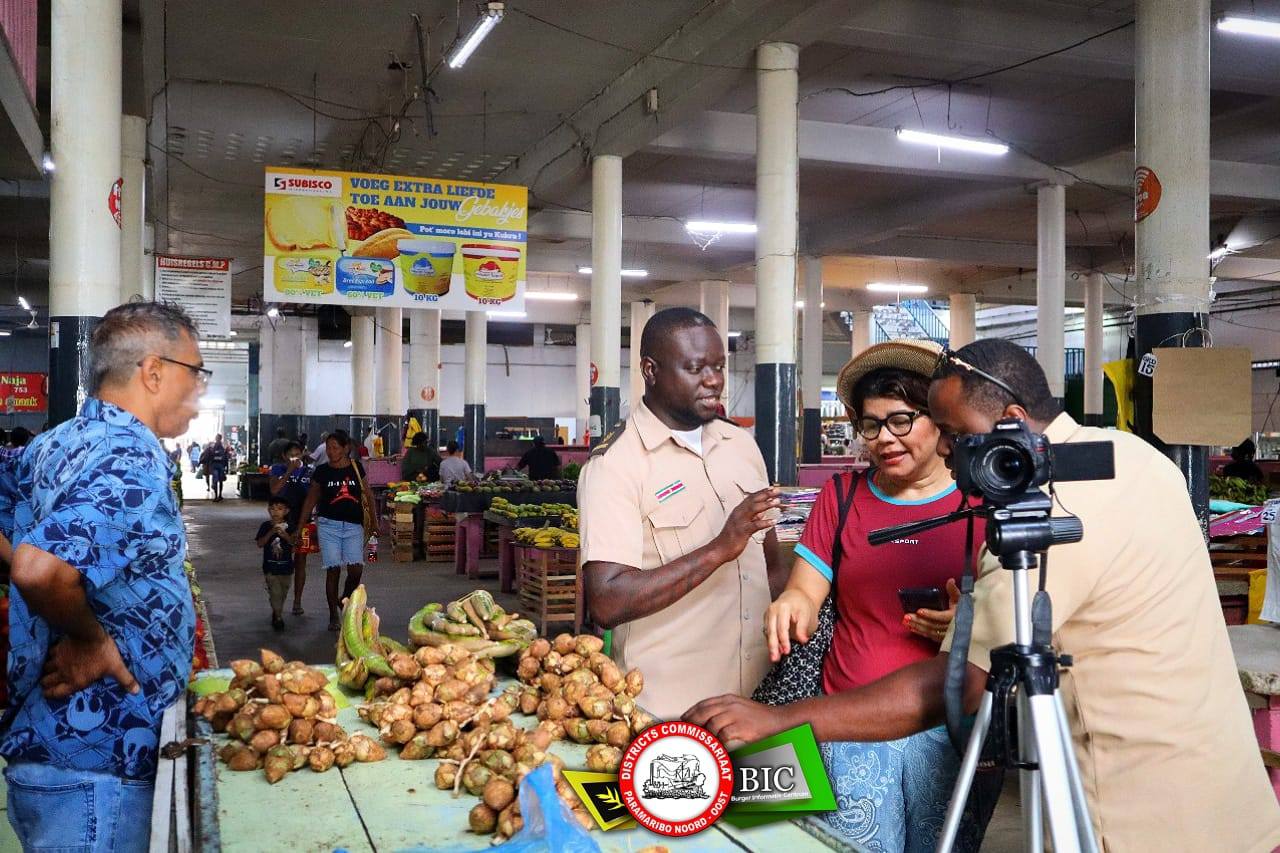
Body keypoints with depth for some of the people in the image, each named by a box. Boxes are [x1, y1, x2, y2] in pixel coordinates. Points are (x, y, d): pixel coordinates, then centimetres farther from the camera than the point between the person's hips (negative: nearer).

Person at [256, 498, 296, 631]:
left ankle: (276, 613, 34)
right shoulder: (266, 526, -2)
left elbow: (294, 543, -6)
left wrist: (285, 535, -25)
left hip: (286, 566, 2)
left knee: (283, 592, 14)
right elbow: (260, 544, -9)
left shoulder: (289, 526, 0)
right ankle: (278, 618, -4)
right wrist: (271, 532, -22)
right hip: (270, 566, -2)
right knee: (275, 592, -9)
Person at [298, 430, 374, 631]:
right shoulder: (322, 471, 2)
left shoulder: (356, 467, 4)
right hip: (329, 524, -1)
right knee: (333, 570, -3)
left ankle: (345, 600, 22)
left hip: (353, 525, 1)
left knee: (356, 569, -8)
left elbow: (366, 494, 11)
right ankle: (333, 616, 10)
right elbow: (311, 499, 9)